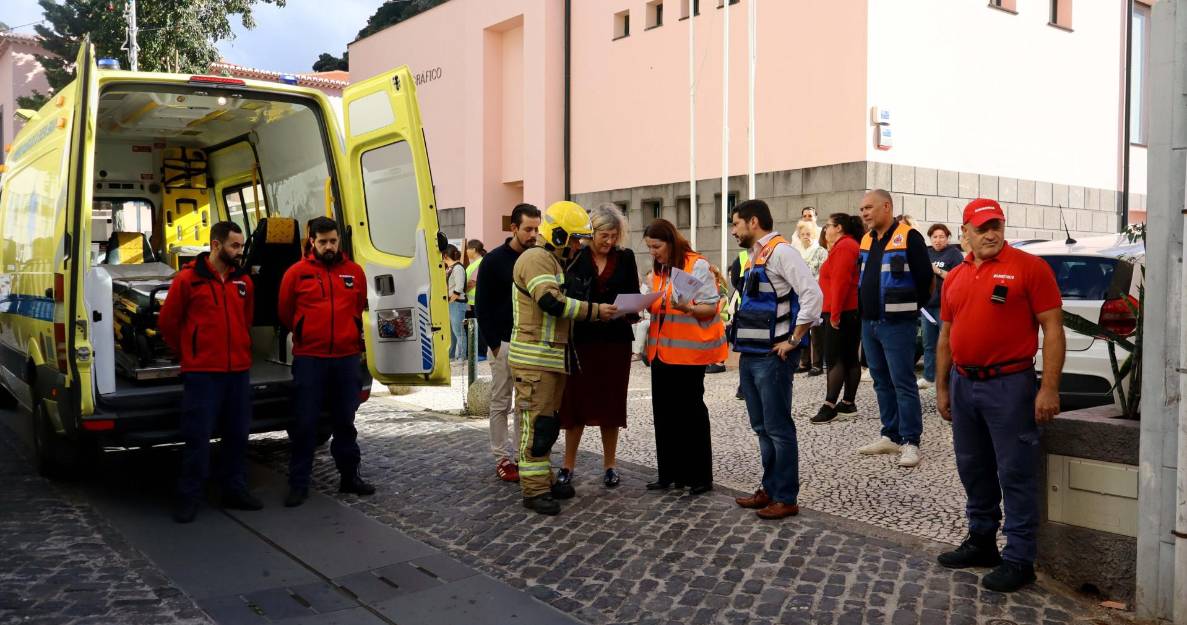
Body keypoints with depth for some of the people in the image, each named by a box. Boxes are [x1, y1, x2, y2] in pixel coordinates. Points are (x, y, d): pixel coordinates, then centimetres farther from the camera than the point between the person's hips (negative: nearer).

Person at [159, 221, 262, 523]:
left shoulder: (244, 281, 9)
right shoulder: (188, 279, -5)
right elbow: (167, 323, 3)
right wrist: (189, 353, 10)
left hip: (239, 371, 5)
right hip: (201, 373, -5)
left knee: (237, 433, 11)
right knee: (197, 436, -1)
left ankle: (235, 490, 22)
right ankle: (189, 496, 10)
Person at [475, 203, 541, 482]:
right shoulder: (494, 261, -5)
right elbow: (482, 306, -5)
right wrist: (494, 343, -10)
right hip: (503, 343, -4)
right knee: (500, 404, 4)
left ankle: (522, 456, 16)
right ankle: (502, 459, 12)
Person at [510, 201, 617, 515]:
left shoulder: (554, 262, 21)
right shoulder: (535, 259, -13)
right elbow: (551, 302, -25)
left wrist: (596, 312, 12)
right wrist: (594, 310, -19)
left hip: (553, 357, 10)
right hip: (534, 357, -10)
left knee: (548, 422, 15)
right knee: (536, 423, -7)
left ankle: (544, 480, 23)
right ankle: (534, 491, -2)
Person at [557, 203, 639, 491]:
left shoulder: (625, 259, 5)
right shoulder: (575, 258, -2)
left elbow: (634, 296, 8)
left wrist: (631, 313, -12)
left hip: (616, 341, 2)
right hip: (581, 340, -2)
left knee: (611, 403, 9)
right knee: (576, 402, 3)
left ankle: (609, 466, 21)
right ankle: (568, 465, 15)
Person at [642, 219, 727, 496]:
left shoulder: (697, 266, -9)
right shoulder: (658, 270, 13)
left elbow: (711, 308, -12)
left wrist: (687, 307, -30)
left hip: (689, 350, -7)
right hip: (662, 349, 7)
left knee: (690, 410, -1)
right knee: (664, 411, 7)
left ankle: (700, 476, 9)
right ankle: (670, 473, 16)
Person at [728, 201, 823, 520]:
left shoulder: (780, 251, -12)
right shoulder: (755, 256, 16)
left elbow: (813, 295, -21)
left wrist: (794, 340, -18)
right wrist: (742, 344, 15)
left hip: (772, 357, -9)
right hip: (750, 355, 9)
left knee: (777, 428, -3)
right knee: (762, 427, 15)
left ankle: (786, 498, 6)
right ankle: (770, 489, 25)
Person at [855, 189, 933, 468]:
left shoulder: (909, 237, -11)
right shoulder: (866, 241, 13)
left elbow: (925, 277, -11)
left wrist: (911, 308, -1)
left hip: (897, 324, -8)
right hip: (869, 323, 8)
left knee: (903, 383, -6)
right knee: (882, 382, 13)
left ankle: (910, 442, -1)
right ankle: (891, 436, 23)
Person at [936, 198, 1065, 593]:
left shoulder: (1028, 267, -6)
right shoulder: (954, 278, 11)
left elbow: (1052, 329, -9)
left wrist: (1049, 388, -15)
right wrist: (942, 388, 15)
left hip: (1009, 384, -6)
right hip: (963, 384, 6)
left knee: (1015, 474, 0)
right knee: (973, 469, 15)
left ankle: (1018, 559, 9)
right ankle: (981, 541, 30)